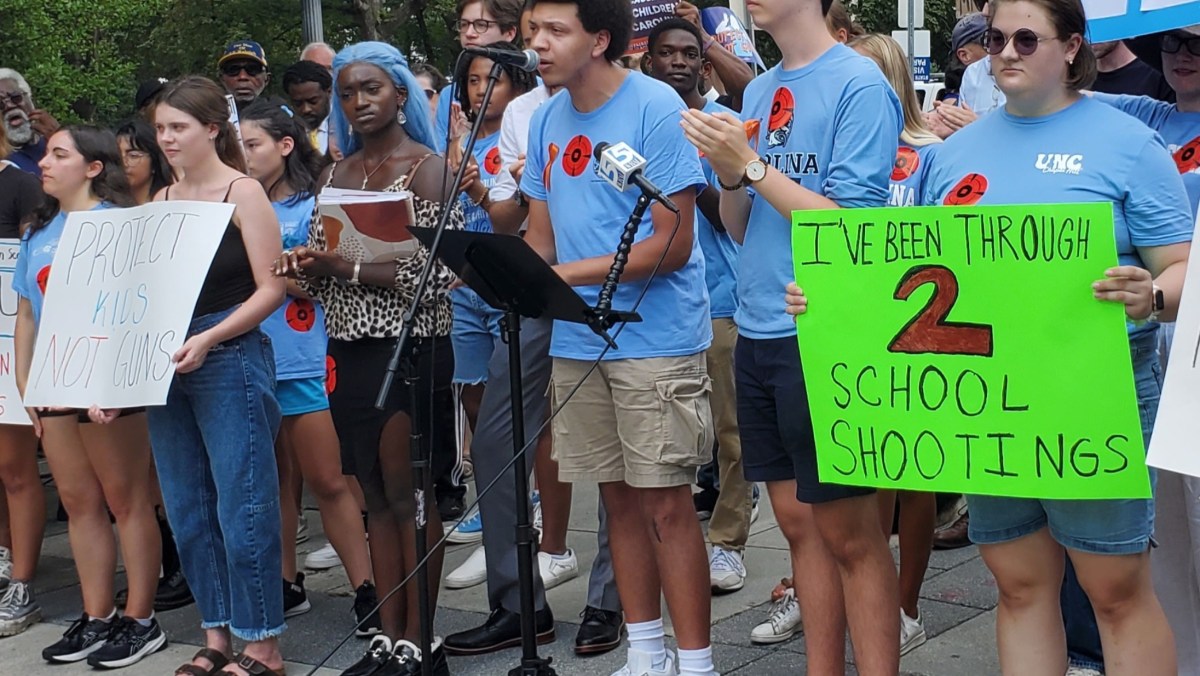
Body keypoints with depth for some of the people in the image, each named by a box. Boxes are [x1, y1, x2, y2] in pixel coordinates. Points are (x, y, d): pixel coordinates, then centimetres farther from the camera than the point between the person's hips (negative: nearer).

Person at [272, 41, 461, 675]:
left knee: (409, 496, -3)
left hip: (410, 348, -6)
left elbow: (432, 276, -14)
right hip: (350, 349, 6)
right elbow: (322, 268, 17)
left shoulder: (427, 169, -6)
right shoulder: (336, 174, 14)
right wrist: (305, 266, -6)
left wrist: (347, 266, -16)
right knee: (377, 496, 9)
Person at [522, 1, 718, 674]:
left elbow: (672, 244, -15)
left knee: (666, 503, -5)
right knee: (619, 498, 12)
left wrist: (566, 275, -20)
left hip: (655, 337, -6)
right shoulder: (548, 119, 9)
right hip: (579, 340, 6)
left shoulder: (655, 108, -12)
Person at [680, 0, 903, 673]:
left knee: (849, 532, -1)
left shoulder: (860, 86, -9)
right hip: (757, 332, 7)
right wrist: (729, 174, -4)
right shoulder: (758, 92, 13)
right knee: (798, 521, 12)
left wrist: (752, 163, -16)